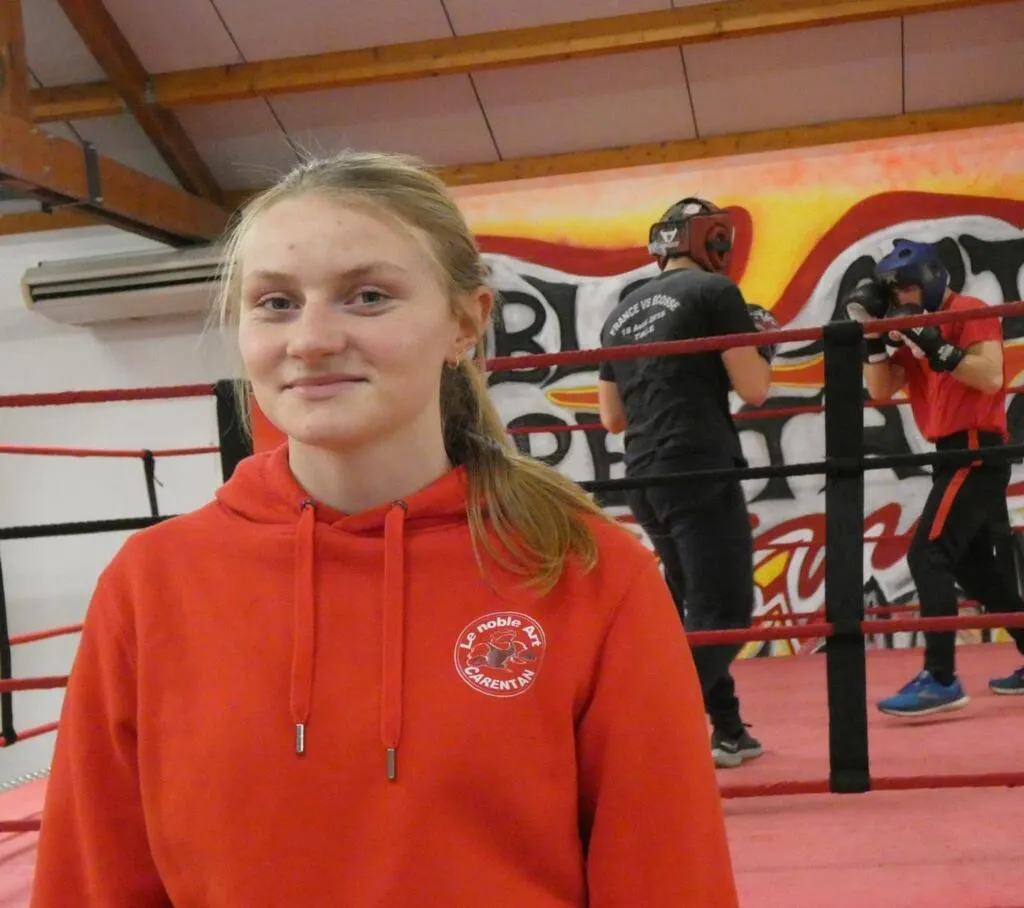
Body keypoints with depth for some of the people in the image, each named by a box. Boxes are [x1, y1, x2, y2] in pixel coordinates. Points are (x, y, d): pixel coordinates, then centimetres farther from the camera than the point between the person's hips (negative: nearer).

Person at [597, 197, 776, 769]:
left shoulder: (622, 313, 16)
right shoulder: (714, 290, -3)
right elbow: (754, 389, -6)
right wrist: (764, 340, 13)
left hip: (645, 481, 8)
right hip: (701, 473, -7)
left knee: (697, 607, 19)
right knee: (725, 613, -5)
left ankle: (728, 732, 25)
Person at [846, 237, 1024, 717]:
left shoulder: (971, 312, -8)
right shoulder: (914, 326, 15)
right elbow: (881, 391, 7)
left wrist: (936, 347, -25)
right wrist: (873, 335, -3)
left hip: (976, 451, -10)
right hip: (958, 455, 10)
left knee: (928, 556, -17)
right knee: (973, 565, 15)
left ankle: (941, 679, -17)